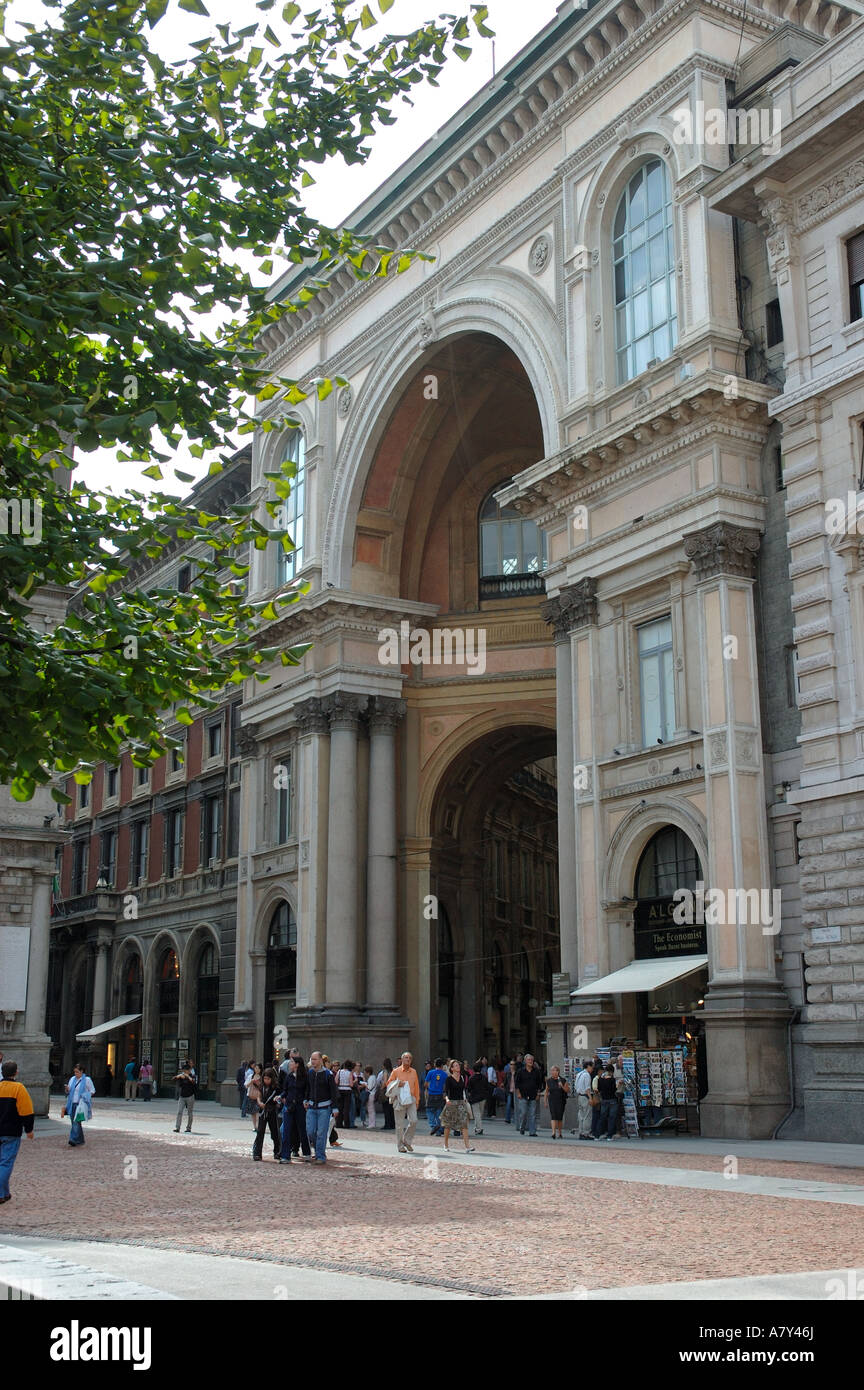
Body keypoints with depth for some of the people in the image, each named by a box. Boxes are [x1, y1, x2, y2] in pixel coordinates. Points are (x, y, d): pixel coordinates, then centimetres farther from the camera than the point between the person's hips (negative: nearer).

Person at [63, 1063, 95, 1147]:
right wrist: (67, 1089, -3)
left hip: (81, 1105, -6)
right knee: (74, 1122, 9)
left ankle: (74, 1140, -18)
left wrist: (85, 1096, -11)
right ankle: (80, 1140, 20)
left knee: (76, 1122, -15)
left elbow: (93, 1091, 3)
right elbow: (68, 1092, 19)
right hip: (72, 1104, 6)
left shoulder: (87, 1080, -2)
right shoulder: (72, 1079, 14)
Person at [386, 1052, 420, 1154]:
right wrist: (397, 1084, -12)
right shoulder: (396, 1071, 2)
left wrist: (417, 1100, 11)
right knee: (400, 1124, -1)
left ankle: (407, 1140, 11)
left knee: (413, 1120, -10)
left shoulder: (413, 1072, 11)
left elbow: (416, 1086, 14)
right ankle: (400, 1146, 9)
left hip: (411, 1099, 3)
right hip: (399, 1099, -3)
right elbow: (389, 1083, 5)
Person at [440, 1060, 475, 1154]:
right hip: (451, 1103, -4)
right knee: (448, 1125, 6)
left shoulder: (462, 1078, 10)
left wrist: (465, 1100, 18)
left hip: (461, 1103, 4)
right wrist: (447, 1098, -33)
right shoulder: (449, 1079, -5)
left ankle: (467, 1146, -16)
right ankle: (446, 1145, 23)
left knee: (464, 1123, -9)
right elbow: (445, 1091, -15)